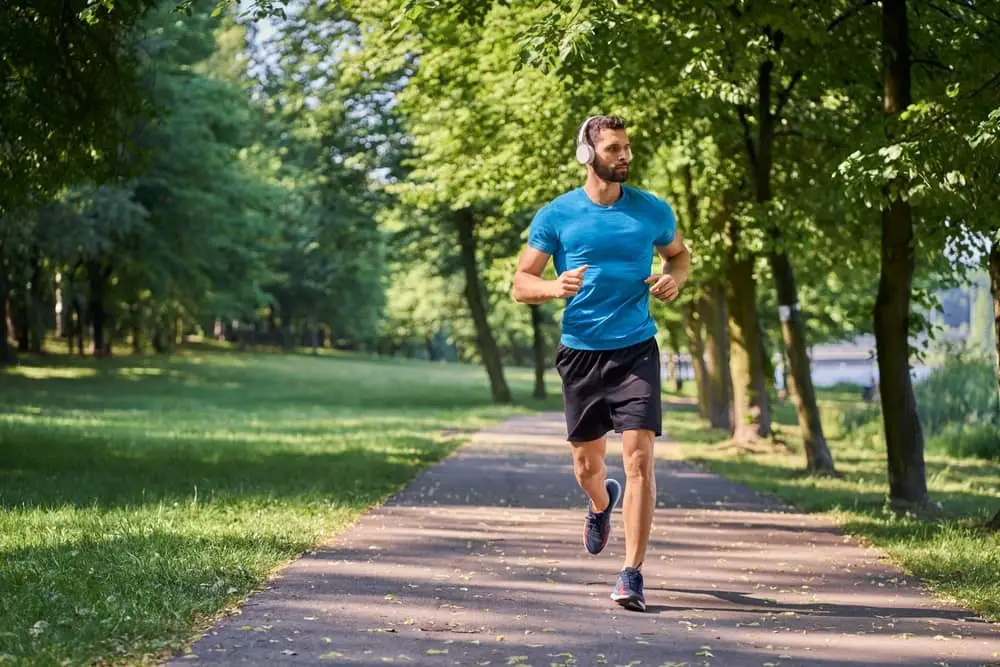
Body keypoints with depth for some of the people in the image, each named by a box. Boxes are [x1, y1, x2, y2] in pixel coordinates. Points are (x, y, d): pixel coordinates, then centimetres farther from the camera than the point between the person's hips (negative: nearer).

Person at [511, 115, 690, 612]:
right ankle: (601, 503, 50)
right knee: (587, 464, 13)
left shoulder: (652, 211, 3)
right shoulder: (556, 215, -1)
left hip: (636, 350, -1)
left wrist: (675, 279, -3)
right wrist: (554, 287, -20)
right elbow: (520, 284, 2)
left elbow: (679, 253, 21)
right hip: (580, 351, 1)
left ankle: (632, 573, -9)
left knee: (639, 458, -14)